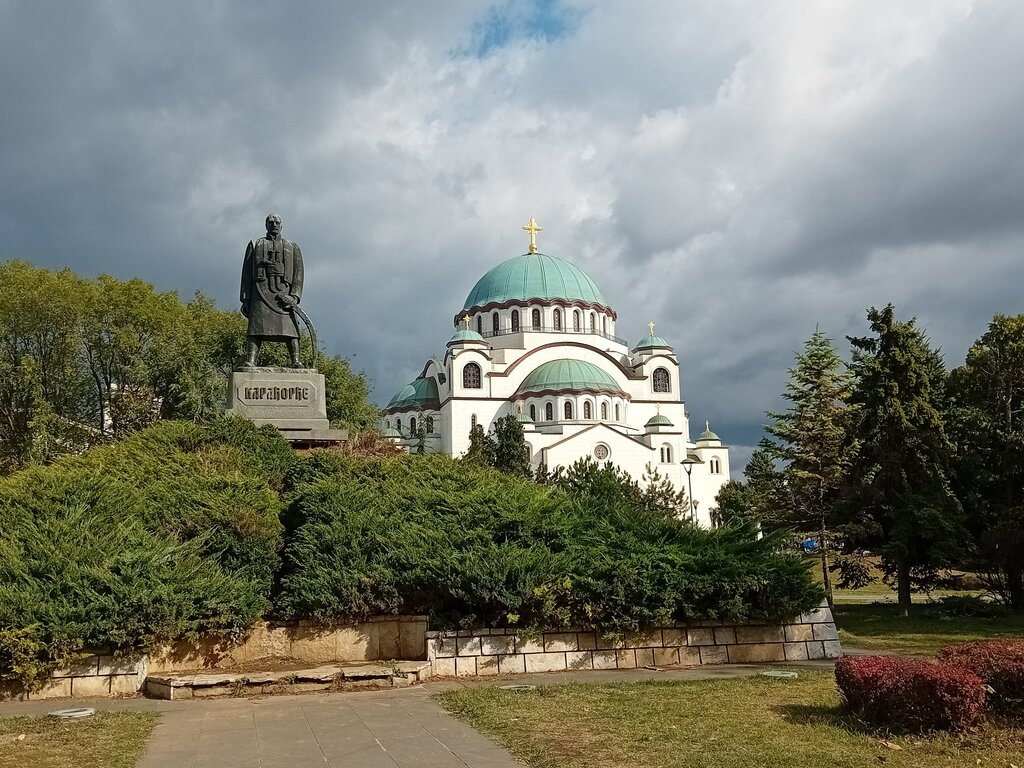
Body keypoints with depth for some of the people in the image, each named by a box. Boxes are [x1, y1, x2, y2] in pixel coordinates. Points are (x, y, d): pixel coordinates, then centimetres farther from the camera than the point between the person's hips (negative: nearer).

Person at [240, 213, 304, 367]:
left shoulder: (293, 247, 22)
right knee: (256, 328, -14)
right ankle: (250, 363, -24)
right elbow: (246, 273, 14)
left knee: (290, 329, -11)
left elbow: (298, 273, 9)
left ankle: (296, 362, -18)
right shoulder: (255, 245, 22)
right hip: (260, 292, 0)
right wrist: (245, 299, 2)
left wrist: (294, 296, -8)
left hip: (283, 294, 1)